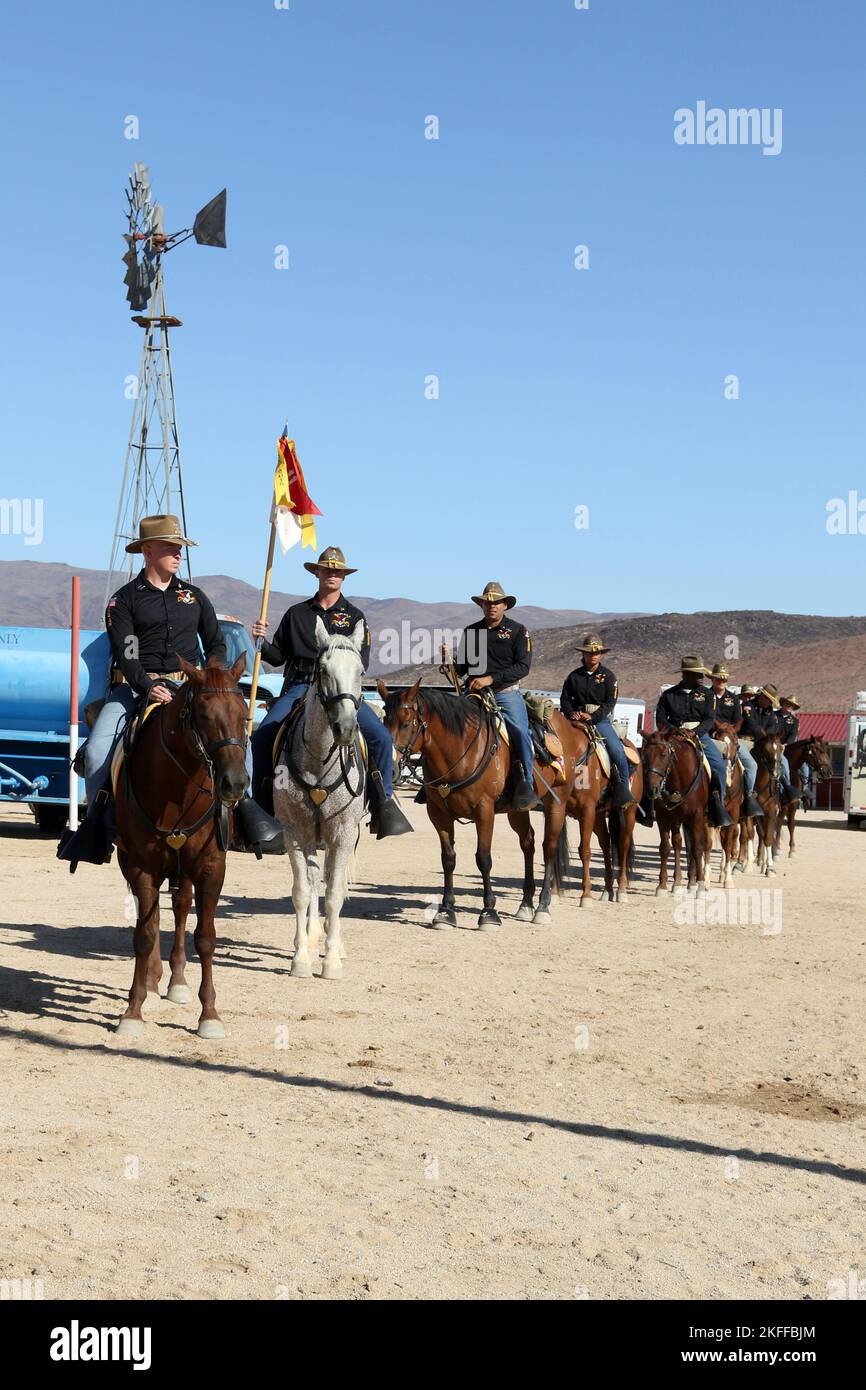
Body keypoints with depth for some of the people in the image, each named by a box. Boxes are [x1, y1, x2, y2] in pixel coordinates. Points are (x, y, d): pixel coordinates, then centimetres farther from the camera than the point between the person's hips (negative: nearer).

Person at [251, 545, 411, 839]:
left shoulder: (354, 616, 12)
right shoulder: (296, 614, 16)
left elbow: (362, 661, 4)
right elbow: (278, 657, 17)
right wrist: (262, 642, -3)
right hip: (299, 687, 1)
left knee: (381, 737, -20)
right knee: (262, 736, -19)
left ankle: (383, 804, -9)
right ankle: (261, 803, -5)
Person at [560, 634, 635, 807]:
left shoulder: (608, 675, 5)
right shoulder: (574, 676, 11)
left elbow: (610, 702, -3)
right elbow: (565, 698, 12)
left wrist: (592, 716, -17)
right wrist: (571, 714, -9)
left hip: (600, 720, -2)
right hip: (577, 719, 2)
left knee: (618, 751, -20)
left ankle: (622, 787, -6)